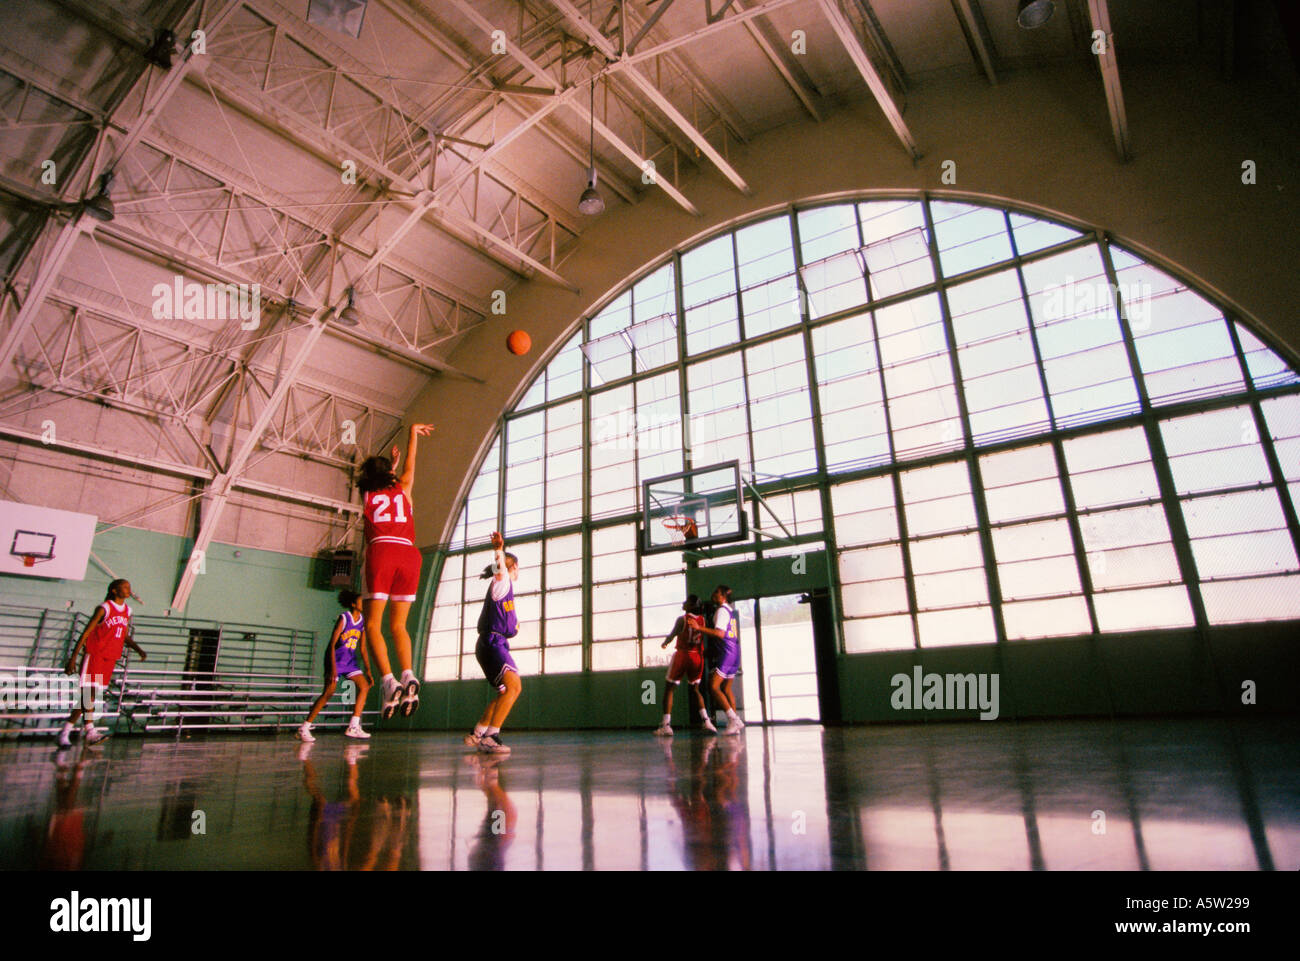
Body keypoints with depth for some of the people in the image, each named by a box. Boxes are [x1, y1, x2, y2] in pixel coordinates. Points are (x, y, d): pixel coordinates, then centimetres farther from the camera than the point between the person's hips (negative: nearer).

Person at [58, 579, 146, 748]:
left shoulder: (127, 611, 11)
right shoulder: (104, 609, -9)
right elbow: (86, 633, -10)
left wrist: (139, 650, 4)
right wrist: (73, 658, -13)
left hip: (111, 658, 6)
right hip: (95, 654, -6)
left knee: (89, 695, 7)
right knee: (89, 693, -9)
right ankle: (89, 730, -5)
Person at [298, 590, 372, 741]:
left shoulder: (363, 620, 4)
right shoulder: (343, 618, -14)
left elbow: (363, 648, 9)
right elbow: (332, 644, -17)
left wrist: (368, 671, 6)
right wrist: (333, 667, -25)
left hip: (350, 660, 7)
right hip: (335, 659, -7)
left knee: (364, 687, -6)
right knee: (328, 693, -14)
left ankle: (353, 728, -4)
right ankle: (304, 728, -2)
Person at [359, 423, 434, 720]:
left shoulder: (367, 495, 20)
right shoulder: (402, 488, 20)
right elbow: (410, 466, 39)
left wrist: (389, 464, 59)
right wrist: (413, 432, 52)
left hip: (381, 553, -2)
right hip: (409, 554, 2)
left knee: (373, 624, 1)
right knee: (398, 625, 9)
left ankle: (388, 680, -20)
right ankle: (408, 676, -14)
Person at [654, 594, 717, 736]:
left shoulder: (682, 619, -9)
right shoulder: (702, 620, 5)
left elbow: (672, 635, -3)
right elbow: (704, 637, 11)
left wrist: (664, 644, 15)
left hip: (682, 654, -5)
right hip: (697, 656, 5)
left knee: (669, 689, 6)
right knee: (695, 689, 20)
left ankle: (666, 726, -1)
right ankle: (706, 721, 4)